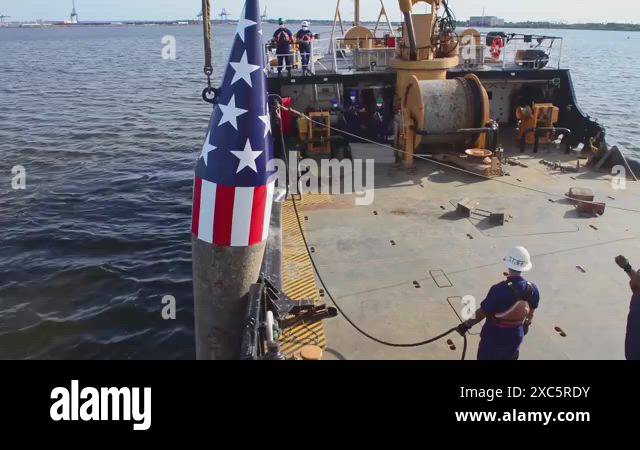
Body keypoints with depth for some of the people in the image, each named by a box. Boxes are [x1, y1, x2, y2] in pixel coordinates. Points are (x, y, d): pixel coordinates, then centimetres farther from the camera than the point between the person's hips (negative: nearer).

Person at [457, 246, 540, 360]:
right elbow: (530, 313, 3)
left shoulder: (499, 290, -30)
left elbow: (482, 313, -19)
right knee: (510, 357, 26)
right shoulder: (532, 290, -16)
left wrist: (467, 325, -4)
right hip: (516, 336, 4)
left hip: (494, 337, -4)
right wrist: (526, 325, 23)